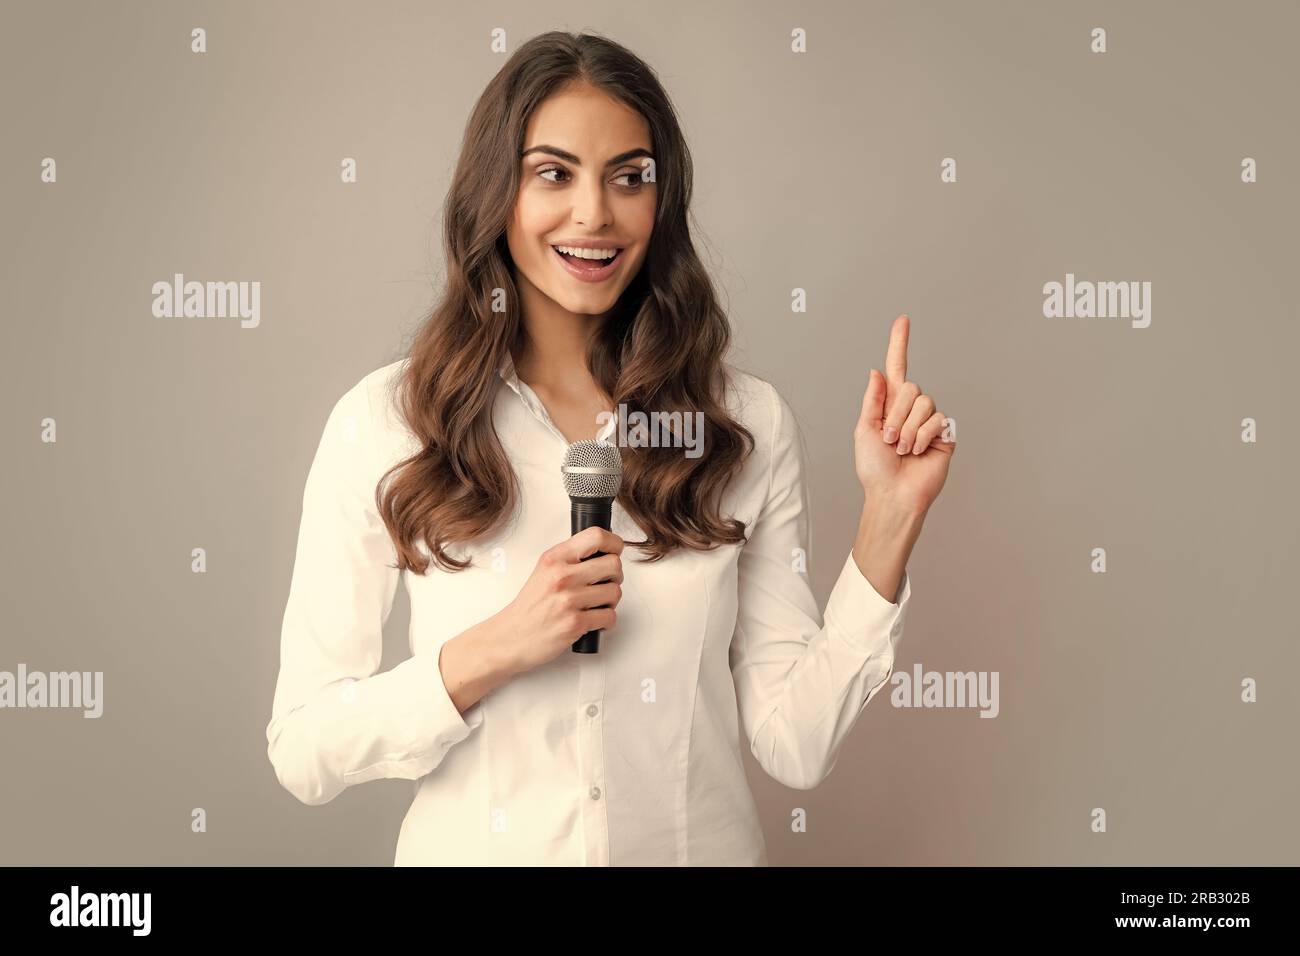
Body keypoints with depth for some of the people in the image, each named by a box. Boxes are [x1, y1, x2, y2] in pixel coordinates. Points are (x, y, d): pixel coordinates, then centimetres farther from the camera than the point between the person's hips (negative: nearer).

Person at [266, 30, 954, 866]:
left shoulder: (751, 423, -7)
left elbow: (796, 747, -9)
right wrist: (495, 649, -23)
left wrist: (890, 516, -16)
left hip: (701, 844, 2)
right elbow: (303, 752, -11)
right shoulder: (385, 421, -12)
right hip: (475, 846, -1)